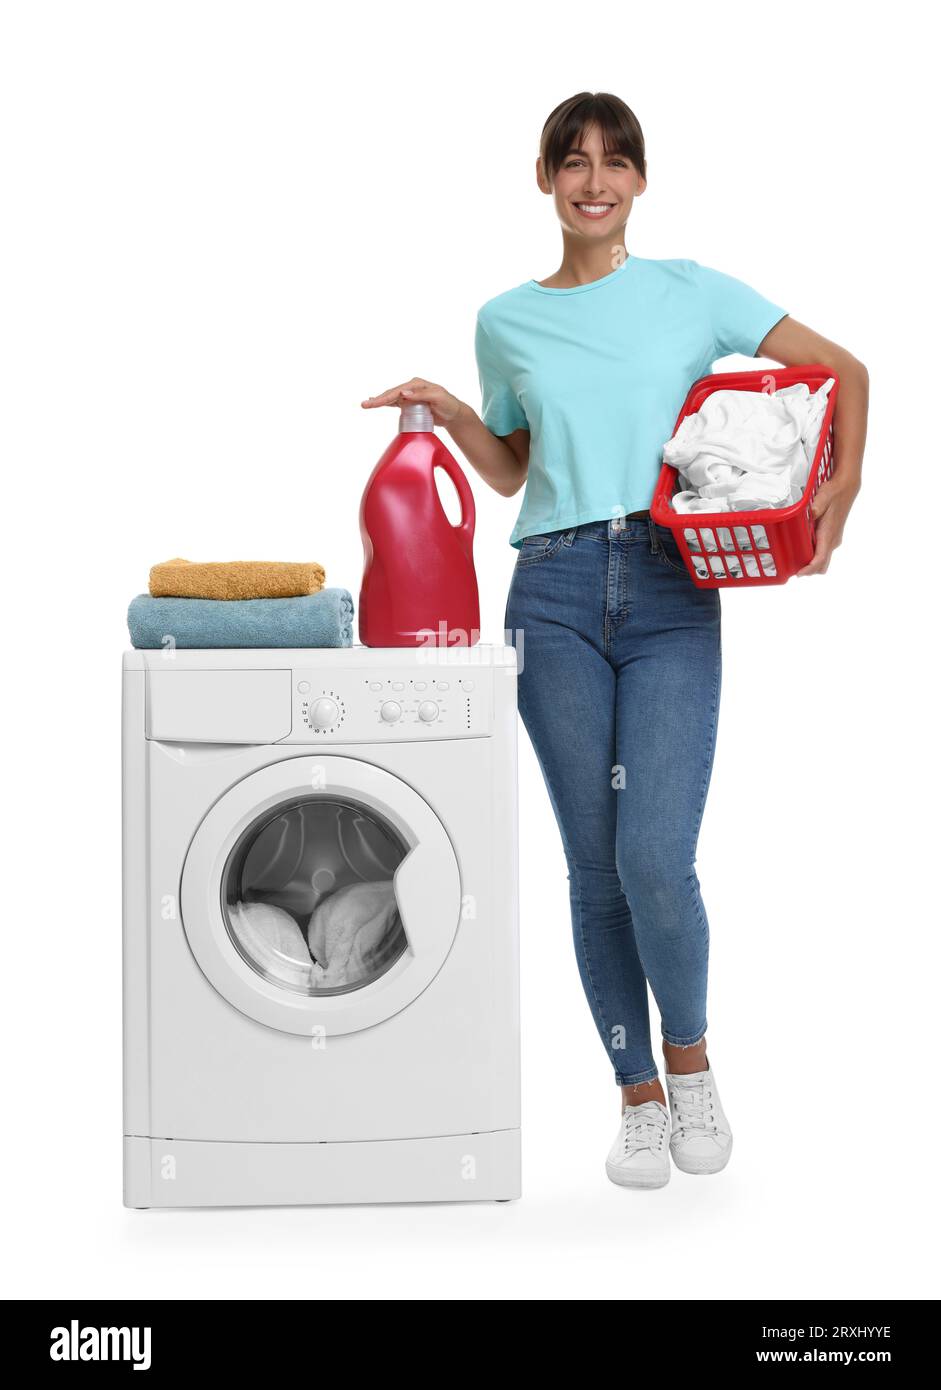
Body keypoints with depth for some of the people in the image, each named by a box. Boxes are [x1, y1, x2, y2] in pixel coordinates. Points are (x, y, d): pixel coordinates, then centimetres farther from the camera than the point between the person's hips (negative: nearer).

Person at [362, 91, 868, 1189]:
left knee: (656, 855, -14)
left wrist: (843, 485, -6)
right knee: (596, 867, 4)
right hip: (555, 594, 2)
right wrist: (451, 413, 5)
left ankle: (690, 1062, 14)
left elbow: (843, 369, 9)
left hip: (672, 595, -2)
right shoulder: (506, 323, 13)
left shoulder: (692, 293, 7)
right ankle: (638, 1098, 20)